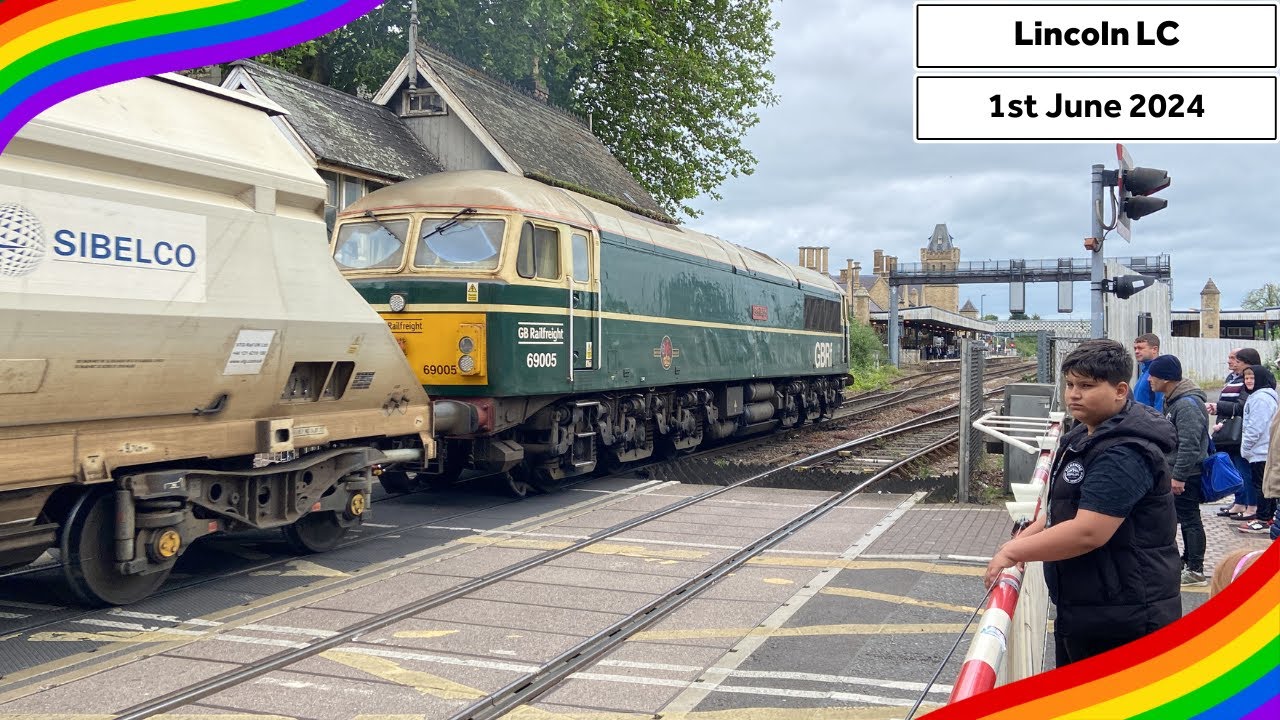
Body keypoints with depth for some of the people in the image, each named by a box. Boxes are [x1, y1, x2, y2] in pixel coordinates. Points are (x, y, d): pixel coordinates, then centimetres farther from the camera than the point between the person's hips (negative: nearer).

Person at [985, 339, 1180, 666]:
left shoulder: (1125, 453, -23)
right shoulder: (1086, 436, 12)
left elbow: (1087, 532, -30)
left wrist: (1013, 552, -21)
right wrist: (1024, 538, 6)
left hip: (1122, 620, -11)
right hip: (1081, 609, 11)